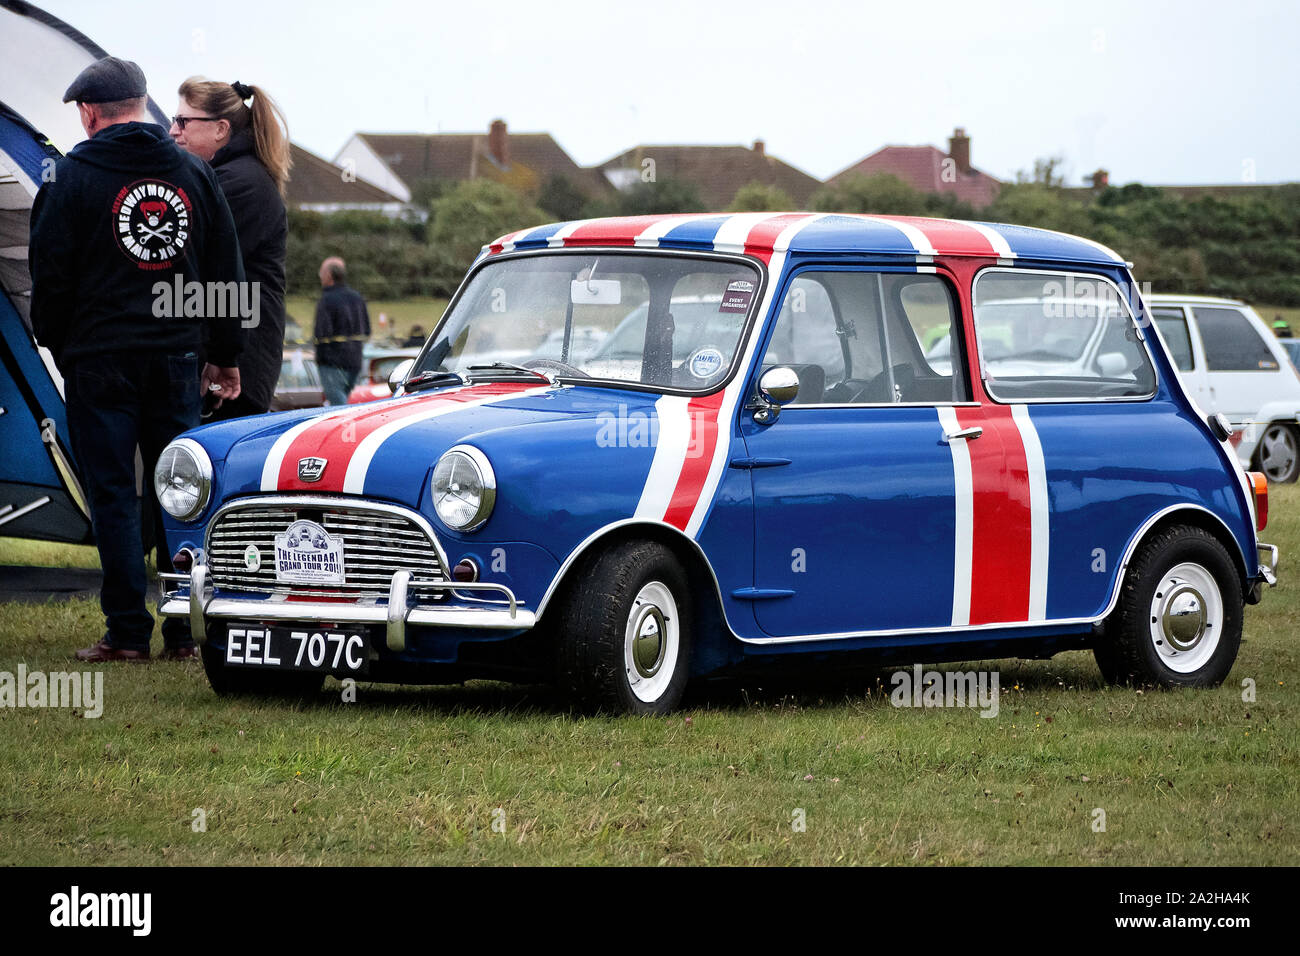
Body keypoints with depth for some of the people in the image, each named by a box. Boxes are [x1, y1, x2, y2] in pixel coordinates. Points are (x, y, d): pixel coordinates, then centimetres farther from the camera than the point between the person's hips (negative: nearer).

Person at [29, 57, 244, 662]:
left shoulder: (74, 175, -6)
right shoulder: (194, 174, 8)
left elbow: (51, 274, -3)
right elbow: (226, 271, 12)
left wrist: (55, 344, 11)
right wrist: (225, 355, 18)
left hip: (100, 359, -4)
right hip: (176, 358, 4)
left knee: (113, 495, 0)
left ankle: (127, 633, -2)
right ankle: (184, 632, 8)